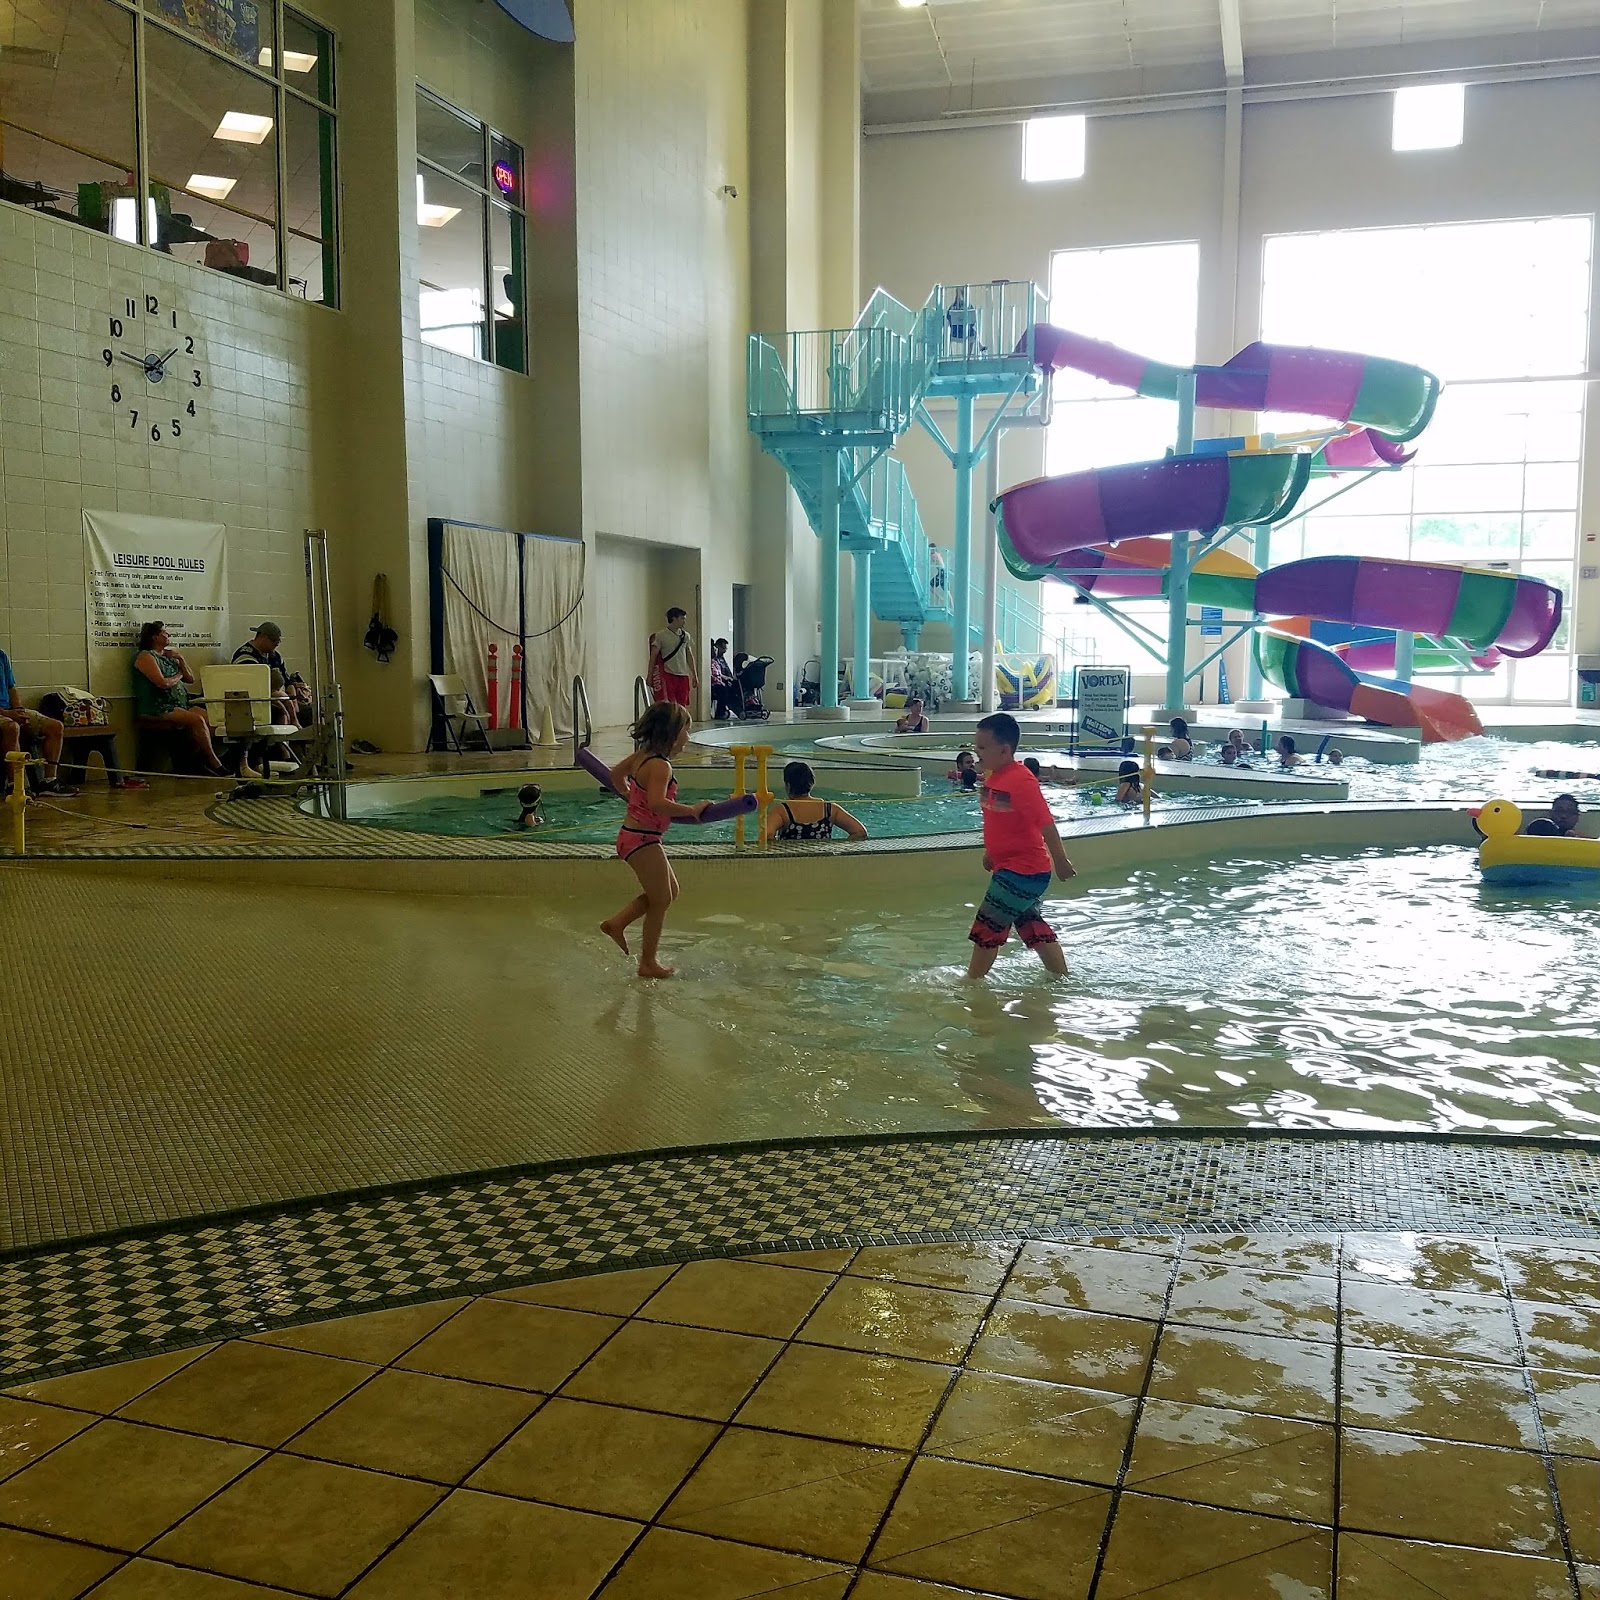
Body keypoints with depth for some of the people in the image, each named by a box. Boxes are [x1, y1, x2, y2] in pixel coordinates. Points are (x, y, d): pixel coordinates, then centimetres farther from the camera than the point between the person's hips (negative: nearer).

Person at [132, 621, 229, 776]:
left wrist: (180, 659, 9)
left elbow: (191, 679, 21)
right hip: (156, 712, -8)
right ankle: (213, 763, -20)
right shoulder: (146, 656, -4)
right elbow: (162, 683, -18)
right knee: (197, 720, -28)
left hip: (180, 706, 8)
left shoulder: (169, 657, 22)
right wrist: (178, 676, 1)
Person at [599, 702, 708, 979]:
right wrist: (692, 810, -29)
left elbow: (617, 773, 24)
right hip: (643, 840, -10)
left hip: (632, 834, 10)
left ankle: (617, 923, 21)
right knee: (661, 899, 3)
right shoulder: (660, 765, -23)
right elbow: (657, 803, -37)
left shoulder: (642, 755, 6)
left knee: (669, 891, 20)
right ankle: (649, 962, 14)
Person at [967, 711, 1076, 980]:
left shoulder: (1021, 781, -23)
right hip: (1008, 866, 10)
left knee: (987, 929, -2)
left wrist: (1060, 861, -23)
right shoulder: (994, 777, 6)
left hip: (1023, 871, -10)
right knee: (1031, 925, 19)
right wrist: (990, 853, 25)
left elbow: (1045, 822, -24)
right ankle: (1062, 978, 30)